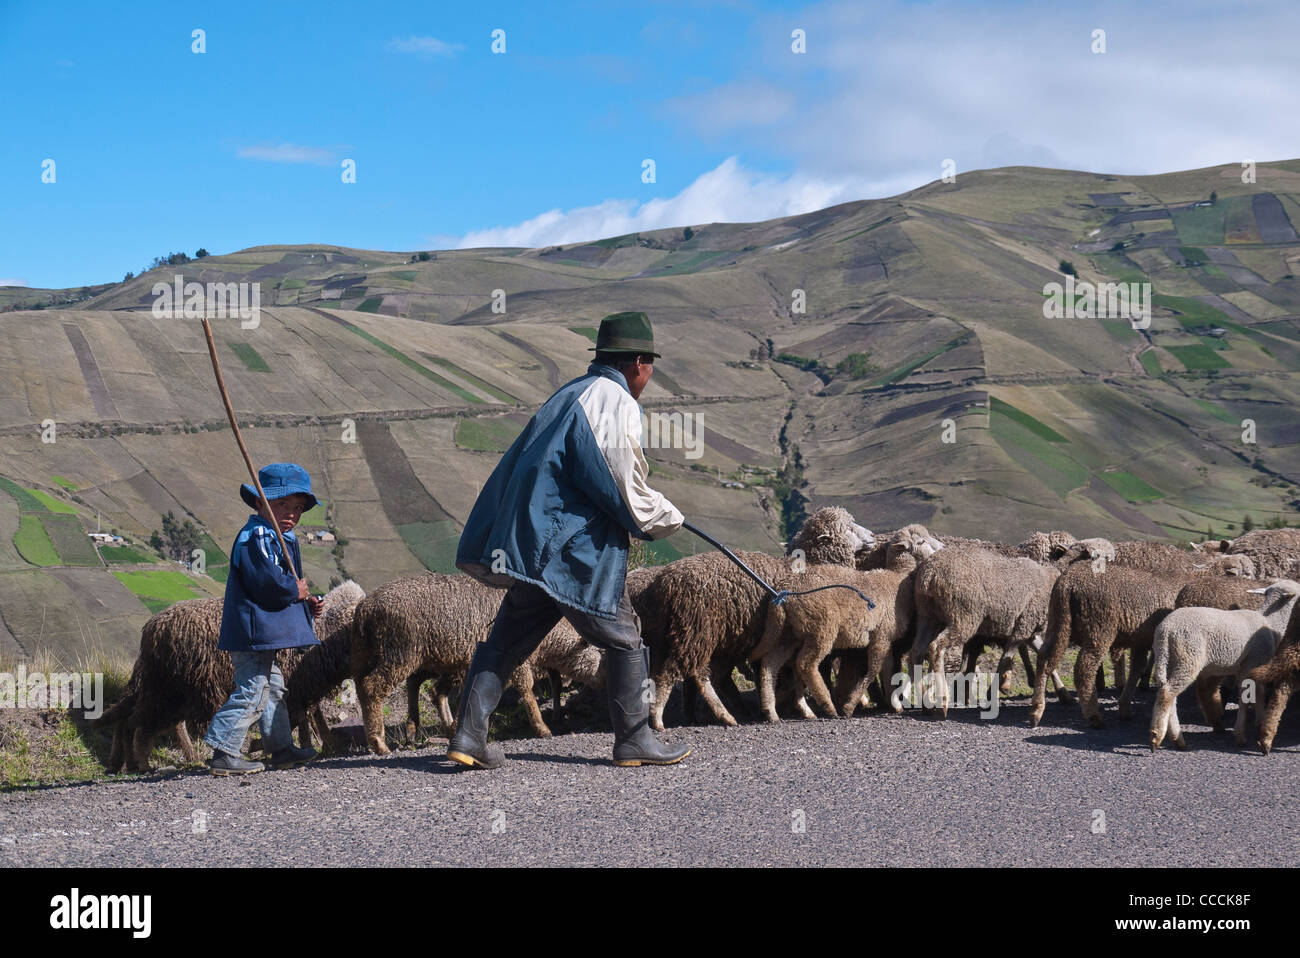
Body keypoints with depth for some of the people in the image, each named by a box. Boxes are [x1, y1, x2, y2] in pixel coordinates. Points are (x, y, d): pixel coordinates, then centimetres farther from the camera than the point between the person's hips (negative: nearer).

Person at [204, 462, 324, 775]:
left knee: (273, 687, 20)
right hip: (253, 631, -11)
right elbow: (266, 582, -27)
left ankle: (282, 749, 32)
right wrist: (296, 590, -11)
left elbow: (285, 583, 26)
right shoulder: (256, 537, -16)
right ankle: (224, 755, -10)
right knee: (251, 692, -11)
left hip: (263, 634, 11)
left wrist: (306, 602, 8)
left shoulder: (281, 538, 18)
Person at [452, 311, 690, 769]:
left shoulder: (570, 394, 18)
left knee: (507, 640, 11)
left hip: (530, 545, 8)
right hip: (577, 550, -8)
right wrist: (666, 518, 3)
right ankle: (634, 740, 9)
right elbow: (625, 489, -13)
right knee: (624, 638, 5)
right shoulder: (616, 403, -9)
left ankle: (468, 735, 6)